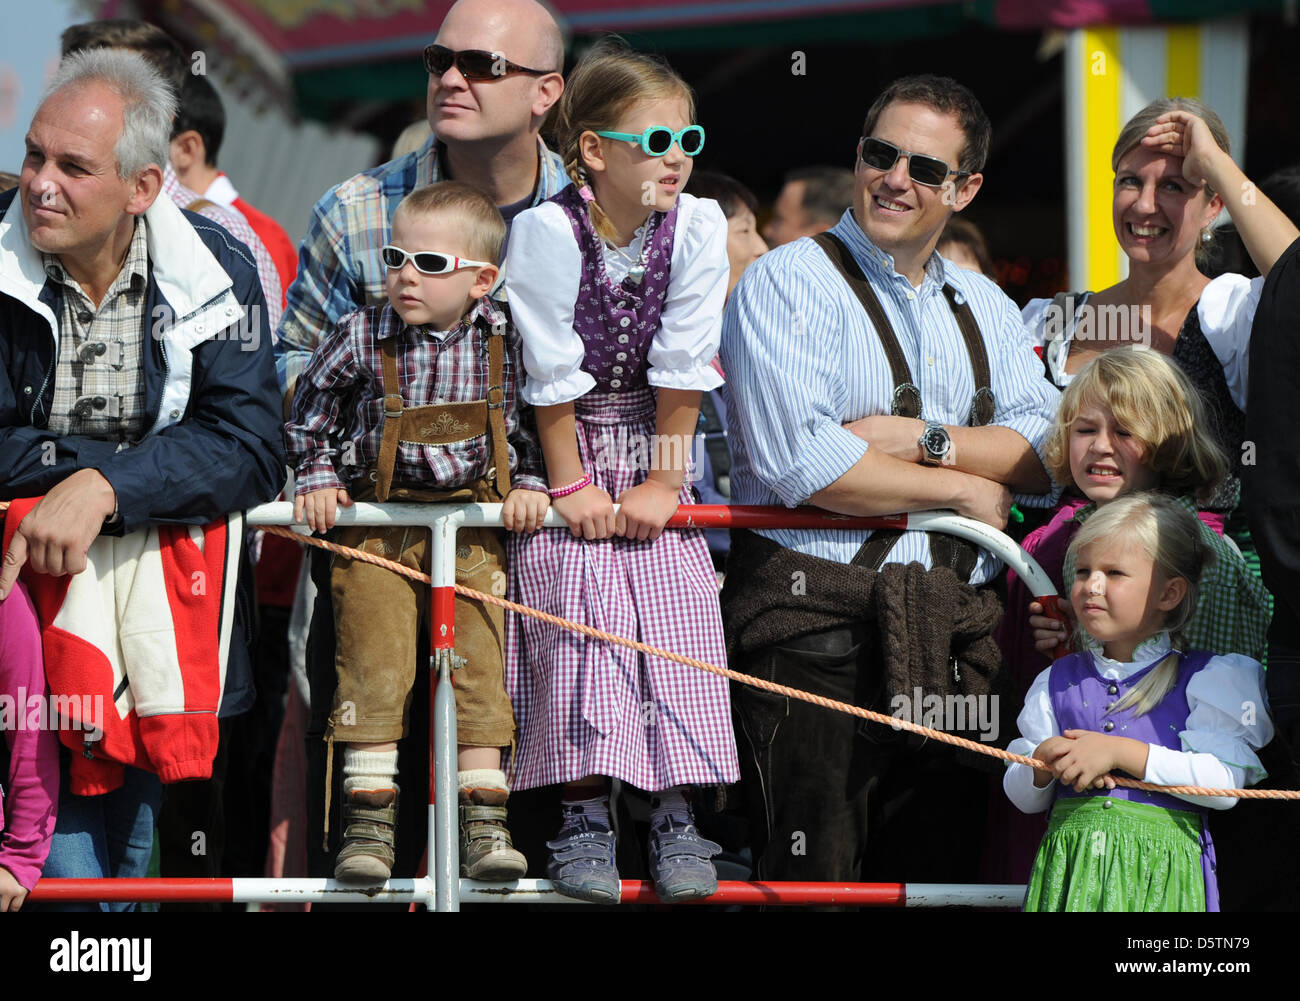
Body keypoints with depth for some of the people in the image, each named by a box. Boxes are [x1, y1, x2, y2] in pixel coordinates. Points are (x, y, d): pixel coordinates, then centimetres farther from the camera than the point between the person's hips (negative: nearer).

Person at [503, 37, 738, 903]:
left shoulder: (699, 228, -15)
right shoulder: (549, 230, -23)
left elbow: (683, 369, -12)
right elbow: (552, 377, -18)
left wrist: (662, 484, -10)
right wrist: (571, 484, -15)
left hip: (653, 444, 3)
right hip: (568, 442, -2)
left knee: (676, 610, -7)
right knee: (579, 604, -14)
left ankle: (675, 815, -1)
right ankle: (585, 817, -9)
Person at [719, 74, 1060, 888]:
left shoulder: (985, 308, 18)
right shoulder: (788, 284, -1)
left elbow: (1050, 456, 5)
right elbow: (798, 465, -15)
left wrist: (920, 439, -10)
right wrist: (964, 488, -5)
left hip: (956, 623, 5)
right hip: (816, 620, -5)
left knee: (939, 877, 5)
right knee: (815, 883, -8)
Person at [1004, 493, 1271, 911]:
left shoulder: (1208, 678, 1)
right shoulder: (1057, 681, 14)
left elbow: (1225, 782, -13)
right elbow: (1022, 797, 14)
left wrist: (1120, 752, -16)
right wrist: (1045, 764, -9)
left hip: (1157, 874, -3)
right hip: (1069, 867, 3)